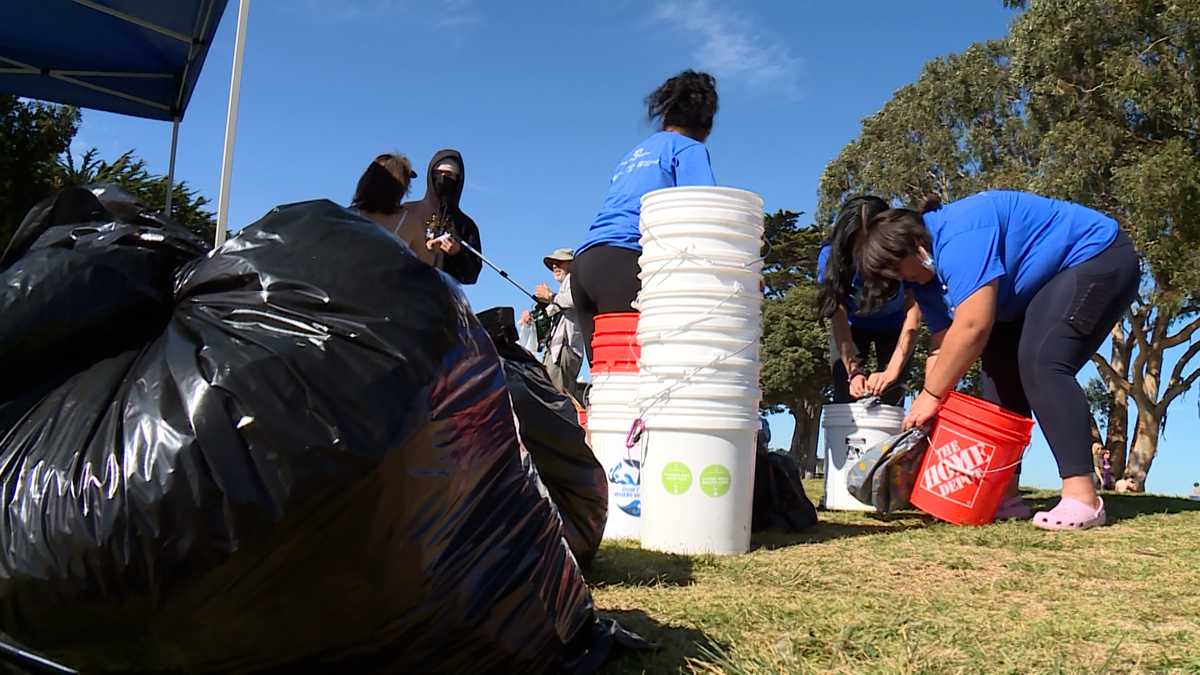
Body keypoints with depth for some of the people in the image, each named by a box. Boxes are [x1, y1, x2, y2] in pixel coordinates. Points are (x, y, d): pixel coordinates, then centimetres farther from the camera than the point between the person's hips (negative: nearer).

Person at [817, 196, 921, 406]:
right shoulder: (831, 256, -31)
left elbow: (914, 314, -39)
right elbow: (839, 319, -30)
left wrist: (892, 371, -51)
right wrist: (854, 371, -42)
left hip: (894, 327, -1)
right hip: (852, 326, 1)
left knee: (891, 400, -13)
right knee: (844, 398, -12)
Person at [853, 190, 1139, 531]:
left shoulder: (957, 236, -30)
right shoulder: (930, 275, 1)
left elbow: (973, 326, -37)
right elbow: (943, 347, 0)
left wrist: (931, 394, -27)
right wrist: (930, 414, -8)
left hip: (1099, 258, -10)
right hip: (1045, 285, 10)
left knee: (1041, 364, -25)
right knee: (999, 368, 2)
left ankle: (1082, 498, -25)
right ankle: (1005, 495, 3)